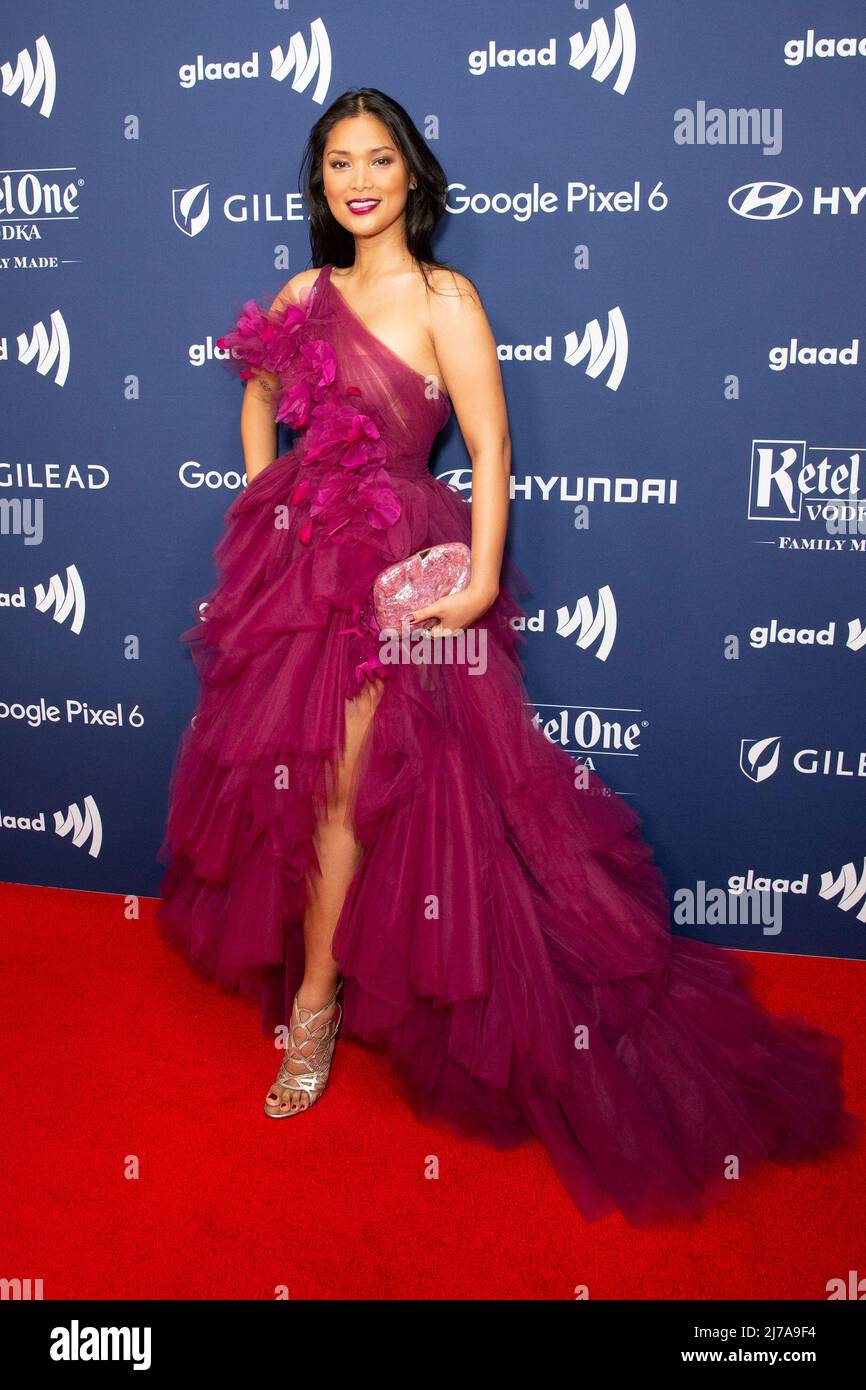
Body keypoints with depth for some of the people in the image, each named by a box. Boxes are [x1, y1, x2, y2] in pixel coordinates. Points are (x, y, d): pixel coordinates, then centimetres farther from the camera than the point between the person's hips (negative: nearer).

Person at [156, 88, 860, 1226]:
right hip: (293, 557, 6)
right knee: (290, 770, 12)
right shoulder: (307, 293, 11)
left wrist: (482, 577, -20)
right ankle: (315, 969, 32)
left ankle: (316, 1002, 14)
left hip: (387, 569, -6)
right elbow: (259, 396, 25)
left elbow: (490, 445, -12)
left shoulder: (443, 298, -6)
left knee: (342, 782, -4)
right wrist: (261, 509, 13)